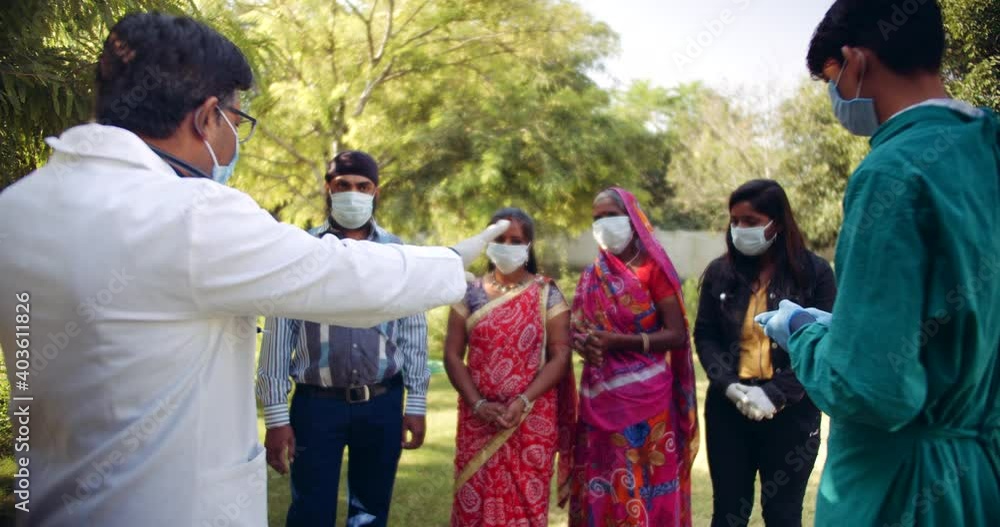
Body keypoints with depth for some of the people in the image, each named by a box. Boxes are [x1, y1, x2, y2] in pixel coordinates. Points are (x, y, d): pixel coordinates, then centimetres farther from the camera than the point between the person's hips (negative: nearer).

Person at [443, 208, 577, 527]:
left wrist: (523, 402, -16)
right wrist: (478, 404, -10)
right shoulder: (471, 293, 6)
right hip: (478, 419, 2)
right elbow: (452, 354, 2)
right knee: (475, 500, 5)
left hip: (532, 419, -1)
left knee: (526, 501, 4)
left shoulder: (547, 295, 1)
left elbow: (560, 357, -5)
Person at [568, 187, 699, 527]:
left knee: (644, 483, 1)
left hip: (645, 395, -4)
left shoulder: (653, 269, -5)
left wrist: (620, 341, -18)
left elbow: (677, 335, -10)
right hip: (601, 397, 4)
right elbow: (575, 329, 12)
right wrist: (585, 344, -11)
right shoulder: (592, 277, 10)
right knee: (602, 483, 8)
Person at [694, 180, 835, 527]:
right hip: (729, 407, 2)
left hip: (791, 412, -2)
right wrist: (729, 385, -13)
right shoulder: (720, 272, 5)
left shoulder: (814, 273, -3)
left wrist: (776, 394, -16)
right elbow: (705, 336, 5)